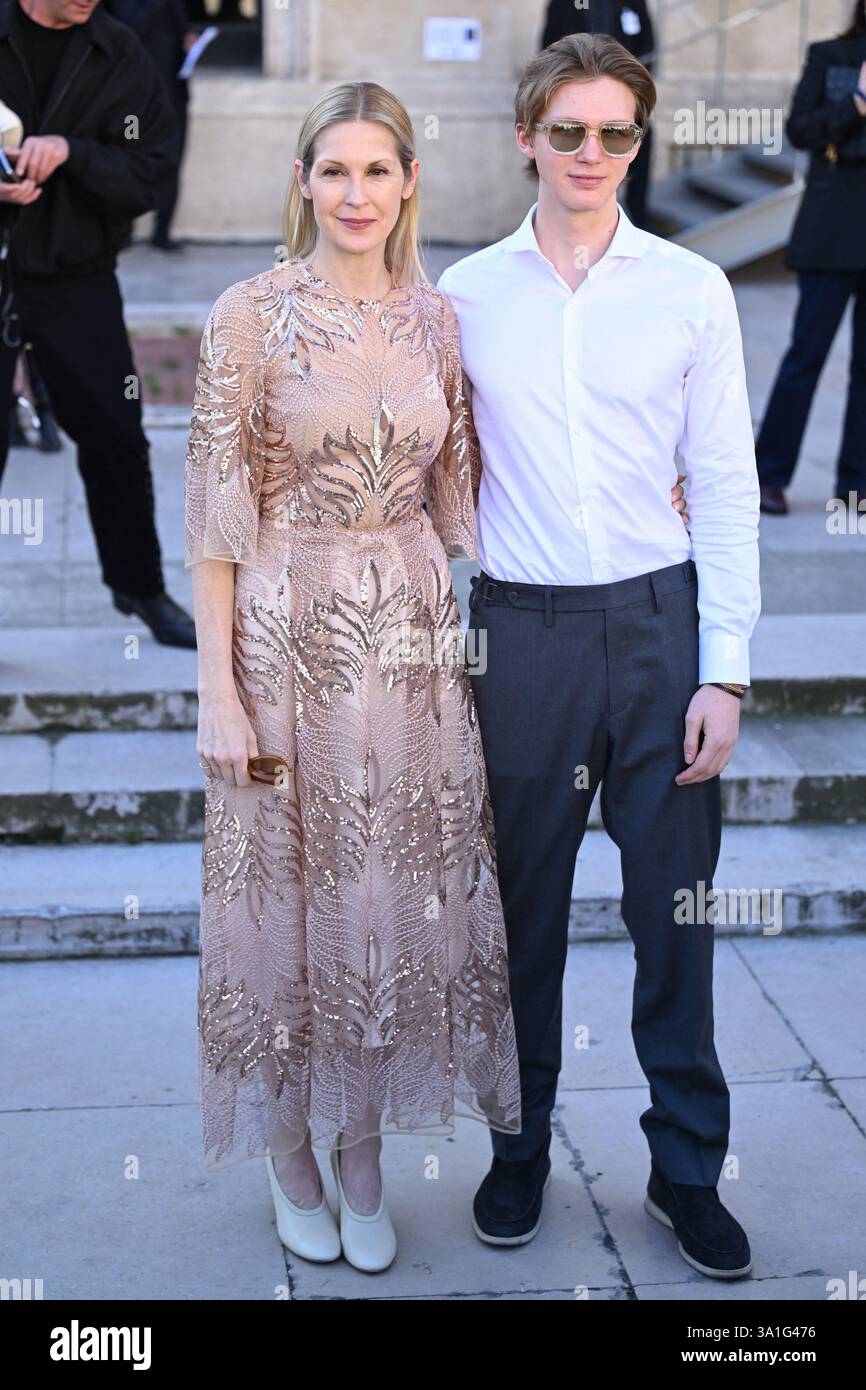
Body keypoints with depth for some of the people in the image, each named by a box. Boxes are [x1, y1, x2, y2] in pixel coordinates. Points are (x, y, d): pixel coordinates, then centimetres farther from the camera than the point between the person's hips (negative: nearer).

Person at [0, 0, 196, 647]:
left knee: (116, 439, 7)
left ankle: (140, 586, 26)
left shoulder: (121, 56, 1)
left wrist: (70, 151, -21)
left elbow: (146, 176, -4)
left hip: (77, 282, 2)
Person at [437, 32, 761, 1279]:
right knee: (523, 909, 9)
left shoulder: (691, 290, 2)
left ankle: (688, 1169, 21)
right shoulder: (466, 295, 4)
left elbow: (724, 485, 2)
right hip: (520, 628, 1)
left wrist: (723, 668, -4)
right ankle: (520, 1146, 28)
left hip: (660, 620, 0)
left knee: (675, 912, 5)